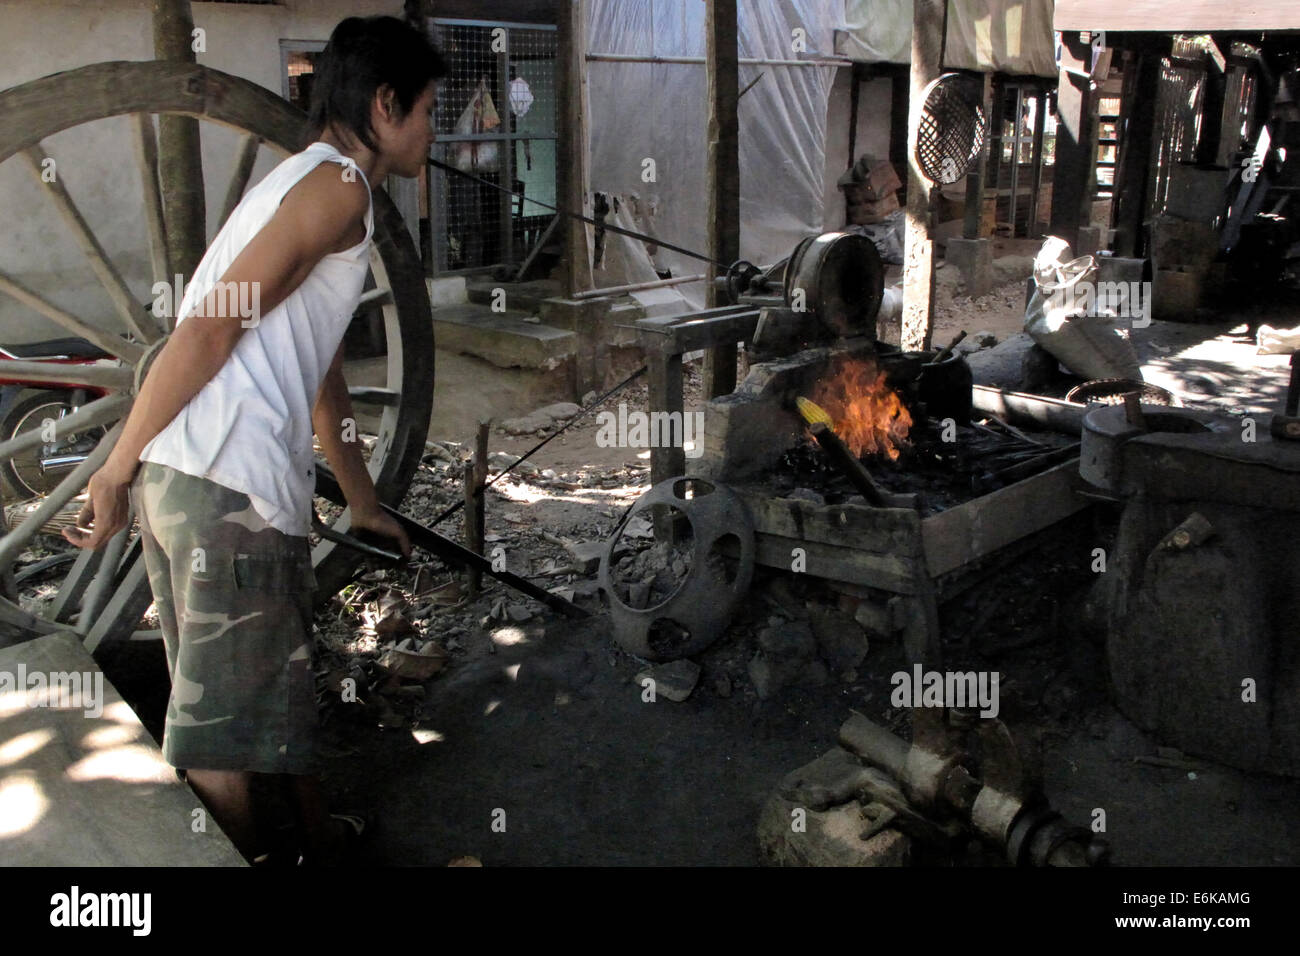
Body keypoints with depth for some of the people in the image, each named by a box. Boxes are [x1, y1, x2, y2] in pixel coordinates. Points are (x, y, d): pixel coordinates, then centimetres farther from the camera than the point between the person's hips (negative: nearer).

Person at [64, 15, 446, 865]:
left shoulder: (306, 184, 26)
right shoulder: (339, 183, -5)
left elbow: (322, 373, 32)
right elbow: (212, 326, -14)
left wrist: (364, 501, 38)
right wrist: (119, 467, -10)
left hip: (181, 478, 10)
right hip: (229, 483, -10)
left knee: (280, 676, 22)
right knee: (222, 719, 1)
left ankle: (320, 840, 39)